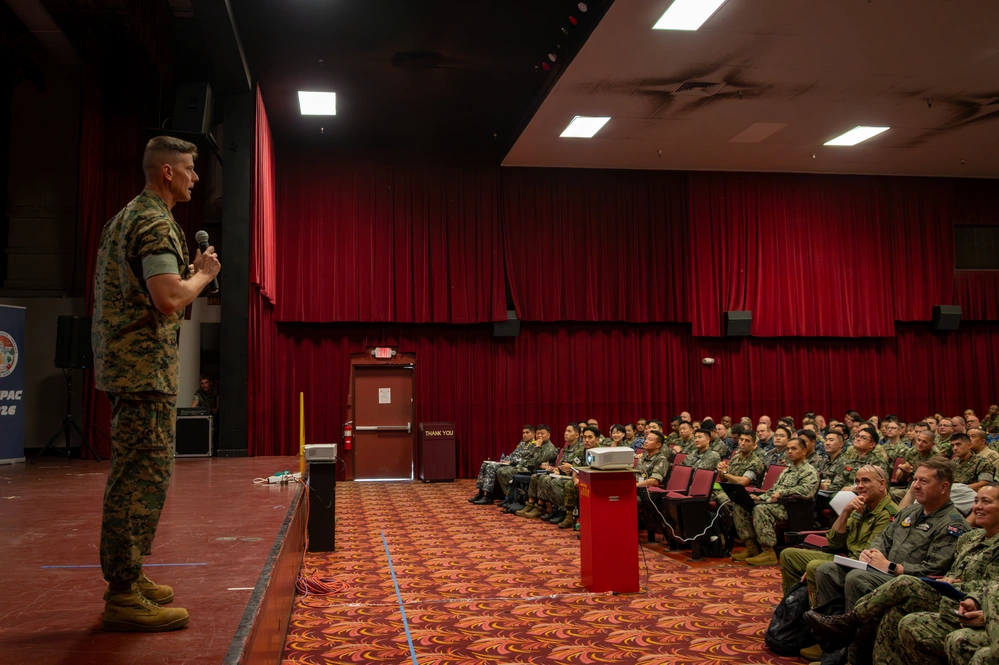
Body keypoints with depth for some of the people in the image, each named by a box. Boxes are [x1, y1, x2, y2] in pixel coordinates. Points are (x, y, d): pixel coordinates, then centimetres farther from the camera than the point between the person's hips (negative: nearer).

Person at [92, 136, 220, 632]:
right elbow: (169, 298, -23)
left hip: (124, 364, 11)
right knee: (145, 477, -9)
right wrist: (204, 273, -7)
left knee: (132, 475, 15)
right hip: (146, 367, -11)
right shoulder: (157, 223, -13)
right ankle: (124, 597, -4)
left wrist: (190, 270, 19)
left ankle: (125, 579, 23)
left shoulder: (125, 218, 20)